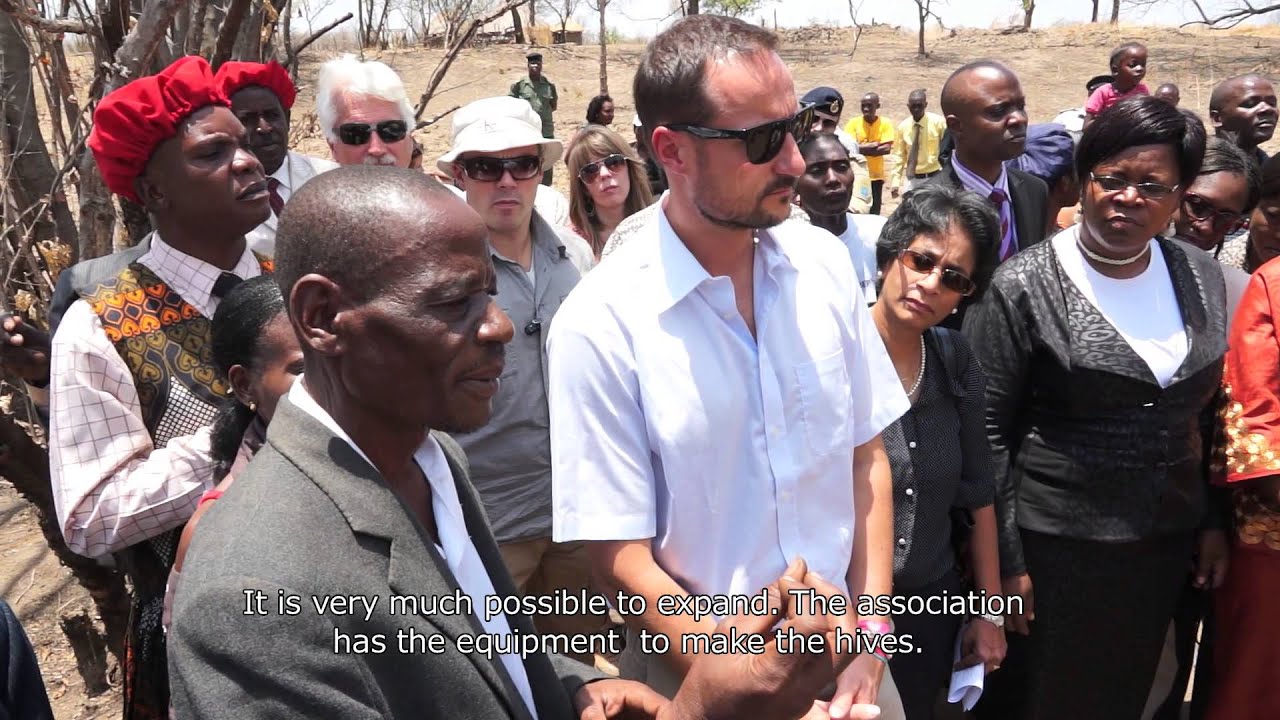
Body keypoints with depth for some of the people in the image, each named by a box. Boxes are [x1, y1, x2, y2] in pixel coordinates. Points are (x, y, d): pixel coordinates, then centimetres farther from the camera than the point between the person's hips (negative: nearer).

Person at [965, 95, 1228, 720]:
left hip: (1165, 544, 5)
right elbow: (987, 433, -12)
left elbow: (1207, 412, 13)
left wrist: (1211, 520, 12)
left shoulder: (1202, 277, 2)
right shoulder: (1023, 287, -13)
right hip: (1053, 544, -4)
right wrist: (1003, 561, -12)